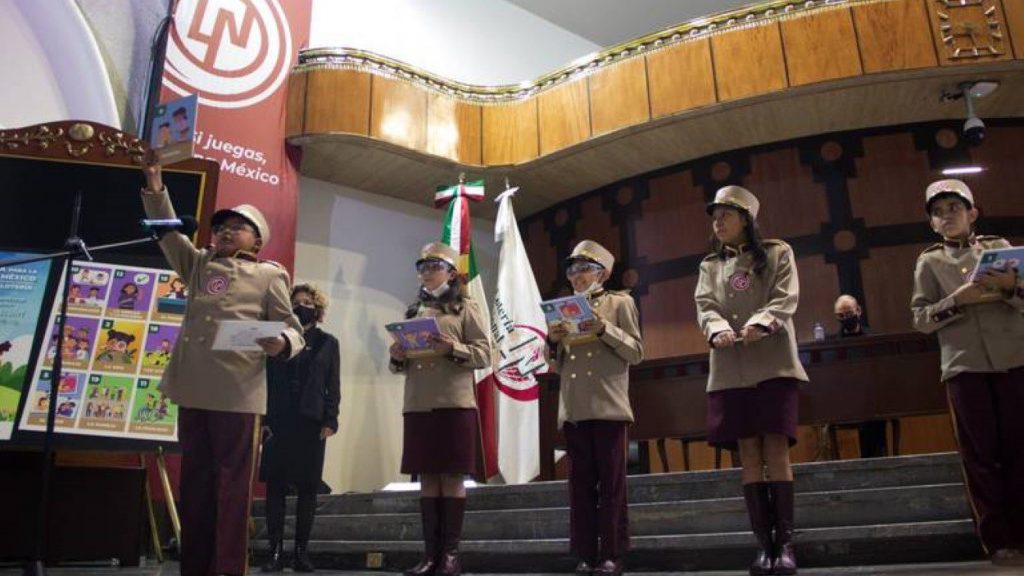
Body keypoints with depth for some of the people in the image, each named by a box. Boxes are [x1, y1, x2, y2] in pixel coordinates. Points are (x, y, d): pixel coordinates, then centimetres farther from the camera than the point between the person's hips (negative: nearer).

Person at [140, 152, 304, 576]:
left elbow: (293, 330, 1)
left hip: (237, 391, -5)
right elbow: (168, 231, 16)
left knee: (231, 481, -2)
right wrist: (154, 184, 5)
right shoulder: (198, 265, 20)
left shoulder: (267, 275, 5)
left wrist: (281, 343, -21)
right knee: (195, 479, 10)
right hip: (193, 387, 5)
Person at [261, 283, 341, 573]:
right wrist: (263, 418, -2)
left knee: (307, 488, 2)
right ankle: (275, 551, 2)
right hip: (278, 421, 1)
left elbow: (333, 386, 5)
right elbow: (267, 381, 7)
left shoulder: (328, 343, 10)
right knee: (275, 486, -2)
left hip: (312, 422, 0)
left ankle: (301, 551, 9)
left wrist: (330, 420, -6)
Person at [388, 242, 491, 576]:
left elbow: (484, 354, -4)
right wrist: (396, 358, -2)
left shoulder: (466, 307, 4)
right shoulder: (414, 311, 19)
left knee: (452, 477, -2)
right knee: (427, 477, 5)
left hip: (454, 405, -5)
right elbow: (402, 365, 21)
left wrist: (452, 349, -20)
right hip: (417, 406, 5)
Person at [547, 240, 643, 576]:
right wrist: (552, 341, -3)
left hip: (607, 407, -4)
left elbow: (636, 352, -2)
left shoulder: (620, 303, 7)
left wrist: (604, 330, -14)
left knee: (611, 482, -1)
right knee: (581, 483, 5)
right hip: (573, 409, 4)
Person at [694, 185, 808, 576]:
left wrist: (760, 323, -25)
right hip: (731, 369, 3)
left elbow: (786, 299, -4)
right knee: (748, 454, 0)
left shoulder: (778, 253, 10)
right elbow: (704, 307, 3)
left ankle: (786, 543, -3)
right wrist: (719, 329, -20)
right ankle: (765, 544, 3)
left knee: (776, 449, -8)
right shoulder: (710, 266, 18)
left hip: (773, 364, -2)